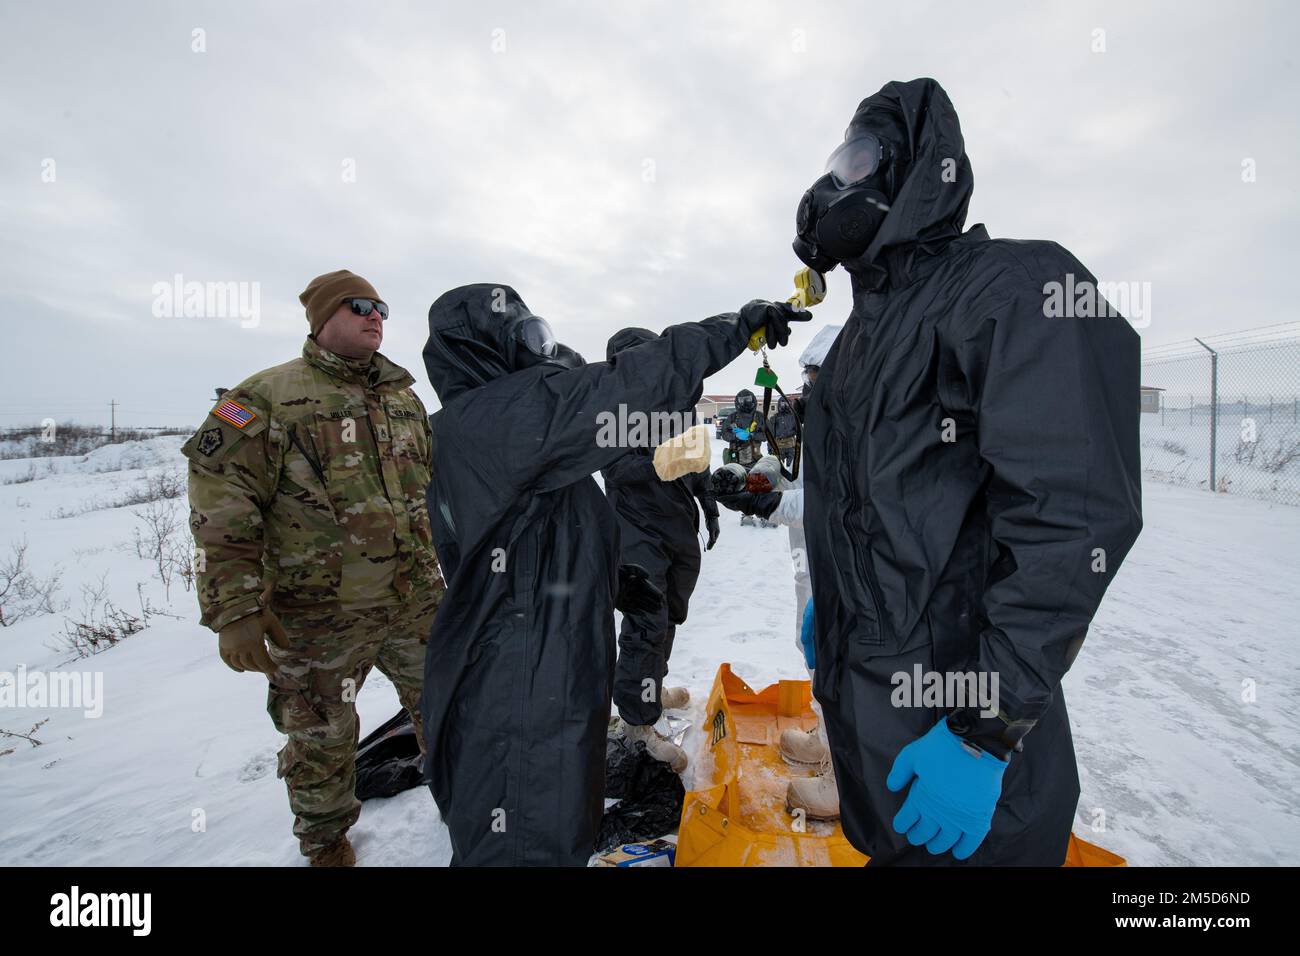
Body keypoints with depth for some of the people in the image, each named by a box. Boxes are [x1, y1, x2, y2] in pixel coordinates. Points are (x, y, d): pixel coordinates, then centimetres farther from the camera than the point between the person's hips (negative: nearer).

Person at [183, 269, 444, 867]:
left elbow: (435, 489, 19)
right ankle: (325, 839, 40)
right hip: (319, 616, -4)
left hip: (417, 602, 5)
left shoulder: (405, 398, 10)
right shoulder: (267, 398, -8)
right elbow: (221, 509, -11)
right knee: (321, 735, 14)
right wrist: (234, 609, -14)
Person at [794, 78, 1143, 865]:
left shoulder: (1014, 289, -14)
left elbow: (1075, 517, -23)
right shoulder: (863, 331, 13)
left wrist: (983, 734, -24)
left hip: (948, 719, -8)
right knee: (878, 842, 23)